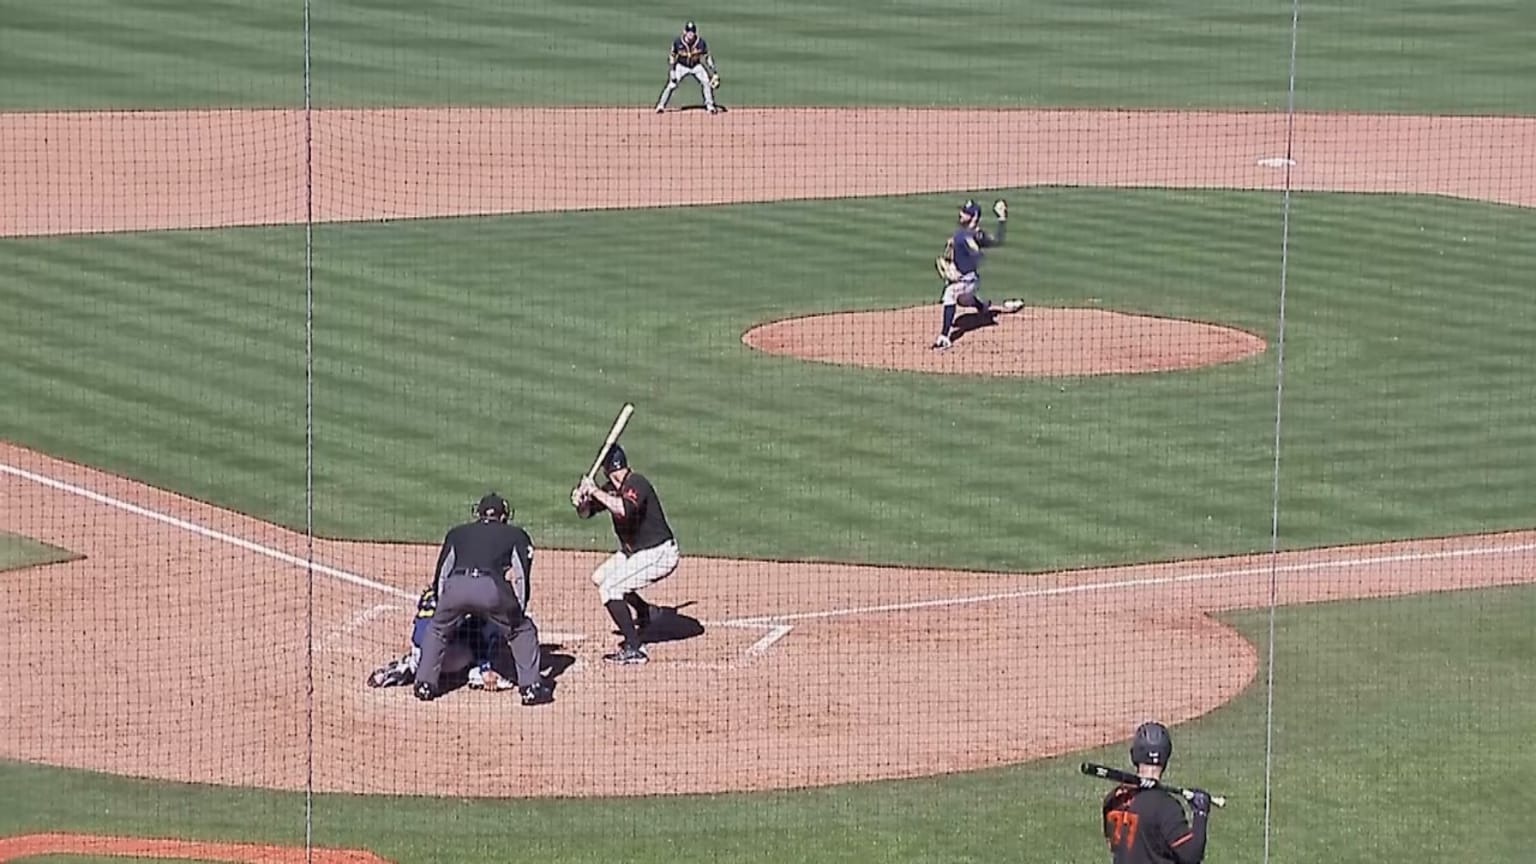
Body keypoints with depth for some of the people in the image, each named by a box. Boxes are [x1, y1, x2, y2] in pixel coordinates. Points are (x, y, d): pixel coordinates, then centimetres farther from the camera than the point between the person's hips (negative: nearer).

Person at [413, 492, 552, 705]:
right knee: (522, 631, 19)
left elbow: (441, 575, 27)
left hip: (456, 586, 2)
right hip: (492, 587, -1)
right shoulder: (516, 535, 28)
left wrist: (442, 605, 33)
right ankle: (531, 687, 12)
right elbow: (522, 577, 19)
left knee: (437, 630, 27)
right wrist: (518, 613, 24)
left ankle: (424, 684, 21)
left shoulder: (456, 533, 32)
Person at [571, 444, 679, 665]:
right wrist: (580, 502, -15)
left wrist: (595, 492, -35)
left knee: (609, 588, -19)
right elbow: (586, 513, 8)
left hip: (659, 555, -10)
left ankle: (634, 649, -17)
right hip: (634, 551, 10)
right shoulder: (611, 488, 3)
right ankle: (644, 614, 43)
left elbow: (624, 509, -43)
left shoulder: (636, 484, -24)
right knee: (600, 577, 25)